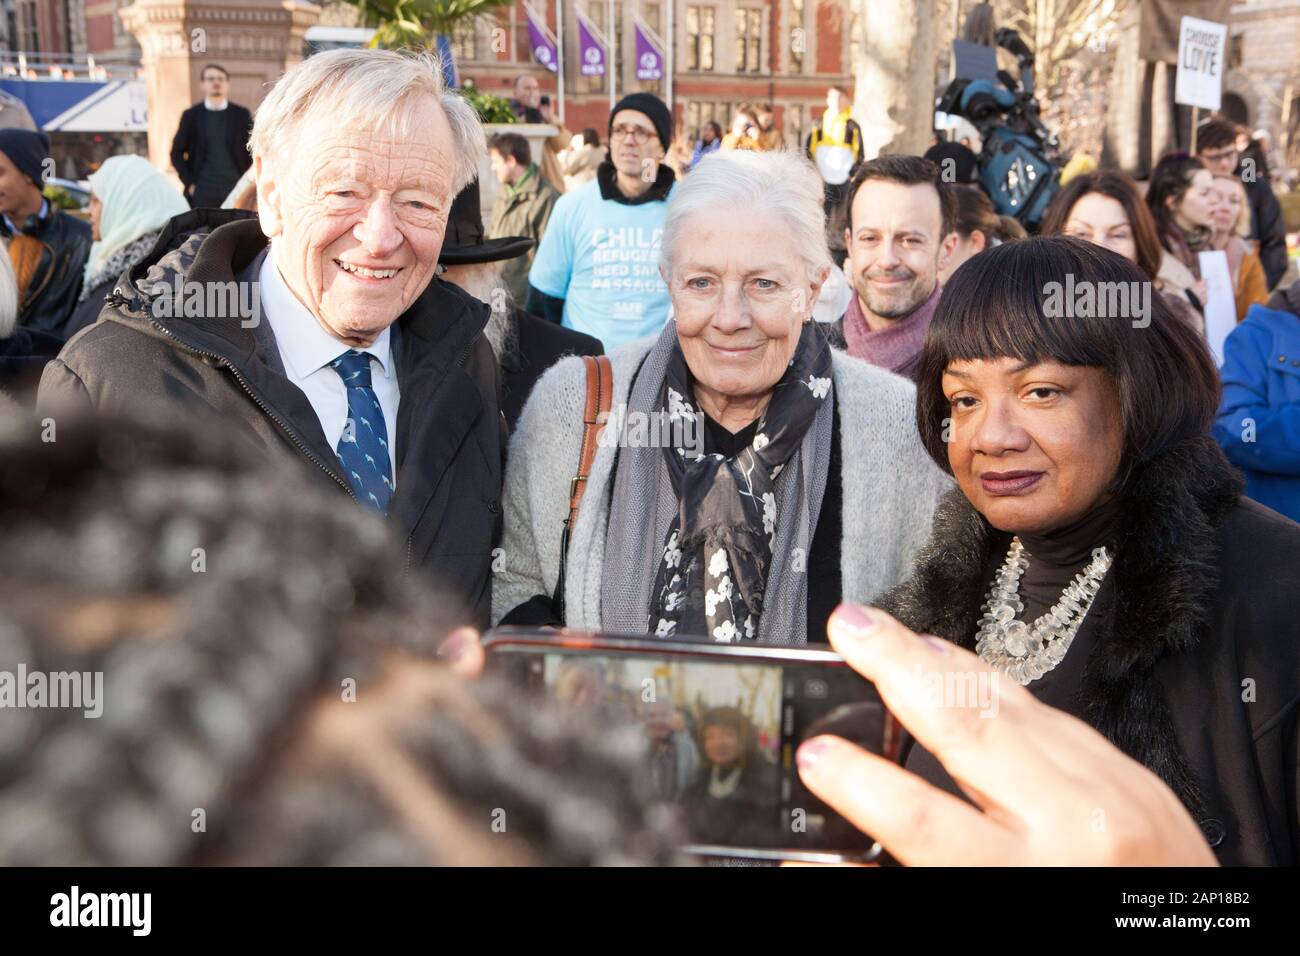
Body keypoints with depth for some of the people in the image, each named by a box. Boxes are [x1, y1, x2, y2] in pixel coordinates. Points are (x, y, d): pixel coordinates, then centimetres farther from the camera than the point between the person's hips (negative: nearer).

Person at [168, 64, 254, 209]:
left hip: (236, 189, 0)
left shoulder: (241, 114, 9)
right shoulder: (191, 115, 8)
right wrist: (189, 183, 0)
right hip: (202, 191, 0)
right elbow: (177, 153, 10)